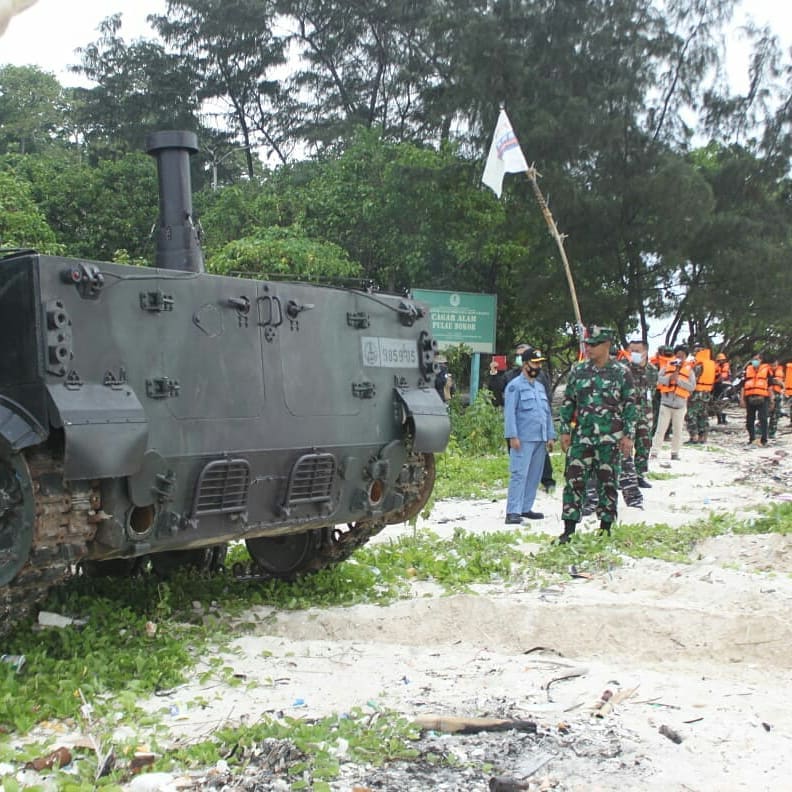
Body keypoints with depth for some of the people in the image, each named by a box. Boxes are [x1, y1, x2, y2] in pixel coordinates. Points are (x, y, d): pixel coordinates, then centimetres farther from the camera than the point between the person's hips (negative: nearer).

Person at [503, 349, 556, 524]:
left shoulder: (540, 387, 20)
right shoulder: (515, 385, -3)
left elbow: (547, 413, 22)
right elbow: (509, 412, -10)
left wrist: (550, 436, 15)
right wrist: (513, 436, -17)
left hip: (540, 439, 7)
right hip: (523, 439, -7)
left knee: (534, 475, 8)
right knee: (519, 474, -11)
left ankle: (526, 508, 16)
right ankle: (513, 512, -12)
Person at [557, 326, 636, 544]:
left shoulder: (621, 373, -1)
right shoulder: (578, 371, 7)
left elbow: (630, 406, 1)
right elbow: (567, 402, 12)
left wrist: (628, 435, -4)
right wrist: (565, 431, 6)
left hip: (610, 438, -2)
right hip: (581, 436, 2)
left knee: (608, 482, 5)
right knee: (574, 479, -3)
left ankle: (605, 528, 16)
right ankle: (569, 529, 1)